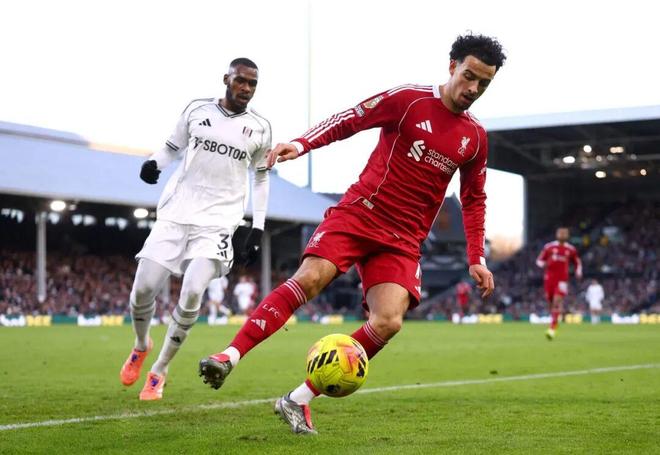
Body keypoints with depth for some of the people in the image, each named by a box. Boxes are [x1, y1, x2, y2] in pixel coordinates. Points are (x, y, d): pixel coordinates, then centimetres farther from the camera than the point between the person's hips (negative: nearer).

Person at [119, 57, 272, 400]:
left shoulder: (259, 128, 5)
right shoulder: (197, 110, 6)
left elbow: (261, 179, 14)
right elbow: (173, 146, 18)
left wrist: (257, 230, 8)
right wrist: (154, 162, -6)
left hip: (218, 221, -1)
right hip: (177, 213, 1)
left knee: (192, 292, -20)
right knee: (143, 287, -6)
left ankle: (159, 372, -1)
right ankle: (141, 346, 28)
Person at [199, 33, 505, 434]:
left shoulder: (476, 138, 11)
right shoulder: (410, 99, -2)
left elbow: (475, 200, 22)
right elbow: (350, 120, -1)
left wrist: (477, 258, 15)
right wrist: (302, 144, -17)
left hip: (404, 242, 3)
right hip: (358, 214, -3)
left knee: (388, 322, -17)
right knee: (309, 279, -26)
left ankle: (299, 400, -9)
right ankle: (230, 356, -24)